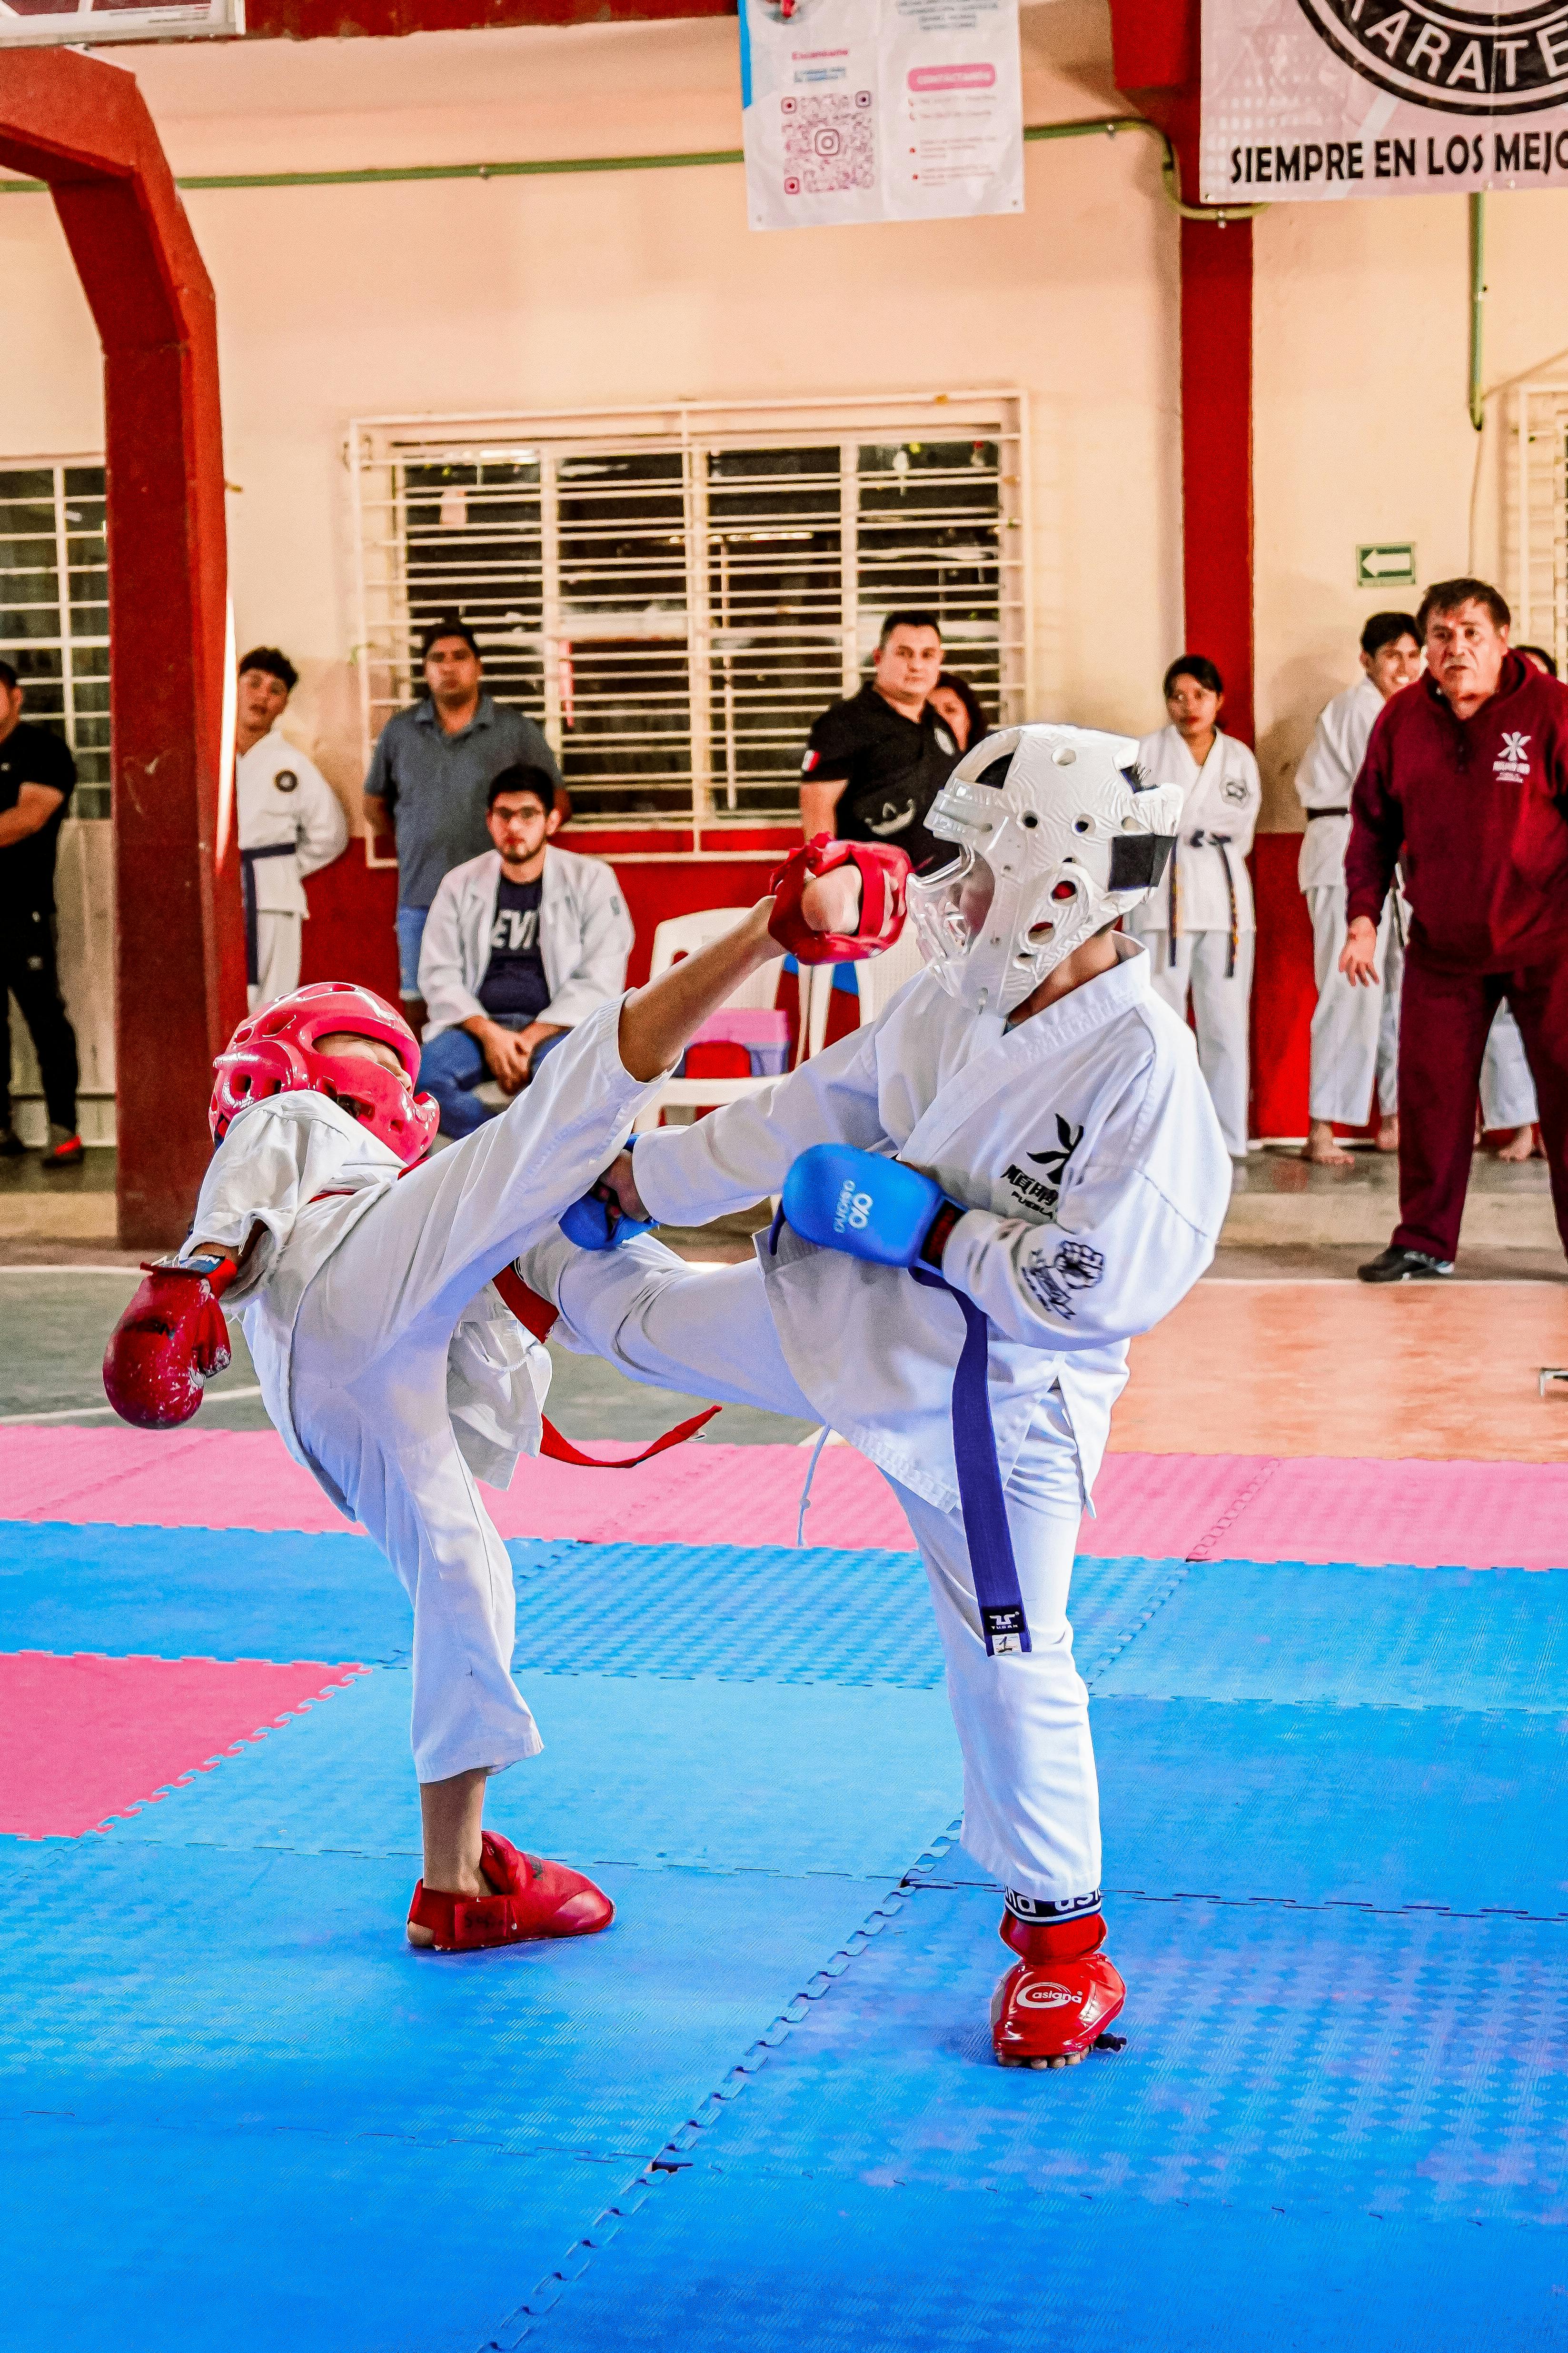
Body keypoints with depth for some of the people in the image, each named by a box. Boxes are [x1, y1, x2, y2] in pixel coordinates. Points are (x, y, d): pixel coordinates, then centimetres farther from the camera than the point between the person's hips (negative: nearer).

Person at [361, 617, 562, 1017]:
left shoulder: (515, 731, 3)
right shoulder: (399, 732, 10)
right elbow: (375, 805, 20)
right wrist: (411, 843, 11)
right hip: (420, 899, 2)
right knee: (419, 1008, 4)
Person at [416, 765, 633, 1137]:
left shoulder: (590, 880, 4)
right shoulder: (460, 884, 11)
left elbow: (599, 981, -3)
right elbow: (438, 974, 5)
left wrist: (531, 1038, -14)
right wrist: (488, 1033, -13)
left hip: (557, 1026, -2)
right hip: (478, 1025, 2)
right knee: (427, 1072, -31)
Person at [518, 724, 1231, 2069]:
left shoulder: (1142, 1068, -27)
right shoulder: (956, 1002, -5)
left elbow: (1108, 1279, -30)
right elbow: (815, 1113, 7)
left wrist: (929, 1226, -25)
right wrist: (638, 1178, 14)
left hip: (996, 1390, -6)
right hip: (856, 1316, 6)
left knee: (1013, 1658, 4)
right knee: (645, 1311, 20)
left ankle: (1064, 1933, 23)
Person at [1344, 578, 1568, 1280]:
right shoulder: (1402, 718, 3)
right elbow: (1373, 823, 10)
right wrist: (1363, 916, 3)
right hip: (1442, 946, 3)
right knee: (1429, 1093, 6)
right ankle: (1424, 1242, 19)